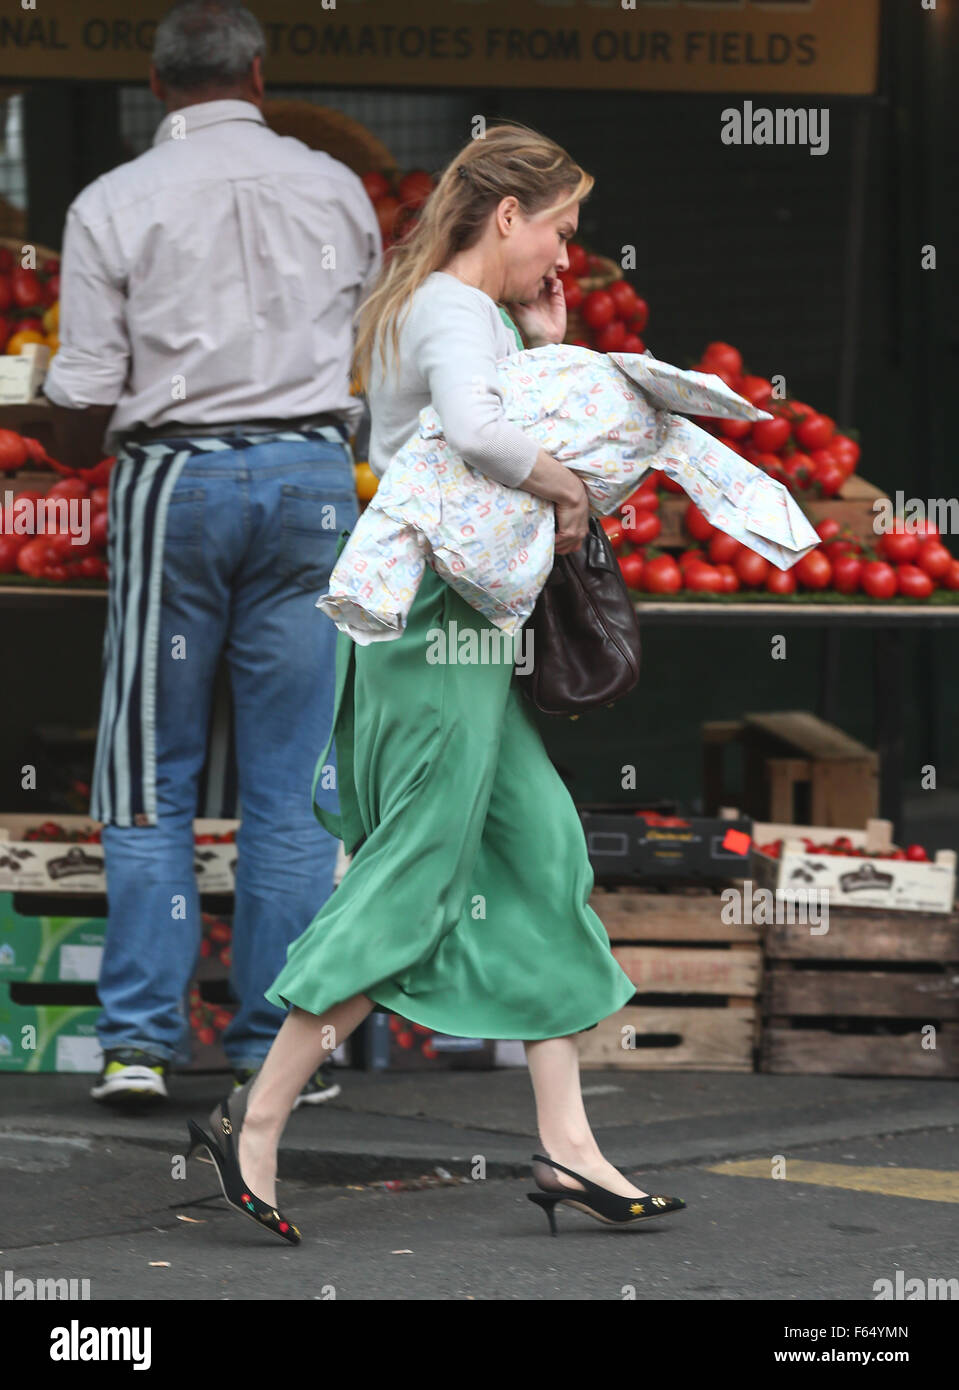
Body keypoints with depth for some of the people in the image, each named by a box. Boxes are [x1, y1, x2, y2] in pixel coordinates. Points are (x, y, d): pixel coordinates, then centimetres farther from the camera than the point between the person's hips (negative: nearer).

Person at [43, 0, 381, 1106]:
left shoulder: (113, 206, -3)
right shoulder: (334, 190, 6)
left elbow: (84, 402, -6)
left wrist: (78, 452, 16)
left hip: (174, 478, -2)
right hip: (310, 475, 2)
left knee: (153, 778, 7)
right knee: (291, 784, 6)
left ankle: (141, 1037, 2)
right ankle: (281, 1045, 6)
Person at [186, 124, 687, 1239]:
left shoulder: (466, 308, 18)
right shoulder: (456, 312, -14)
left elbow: (509, 433, 21)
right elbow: (476, 433, -35)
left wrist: (545, 345, 11)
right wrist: (566, 486, -19)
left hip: (459, 623, 11)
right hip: (437, 617, -11)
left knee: (538, 855, 9)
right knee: (411, 882, -6)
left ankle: (566, 1148, 9)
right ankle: (255, 1124, 0)